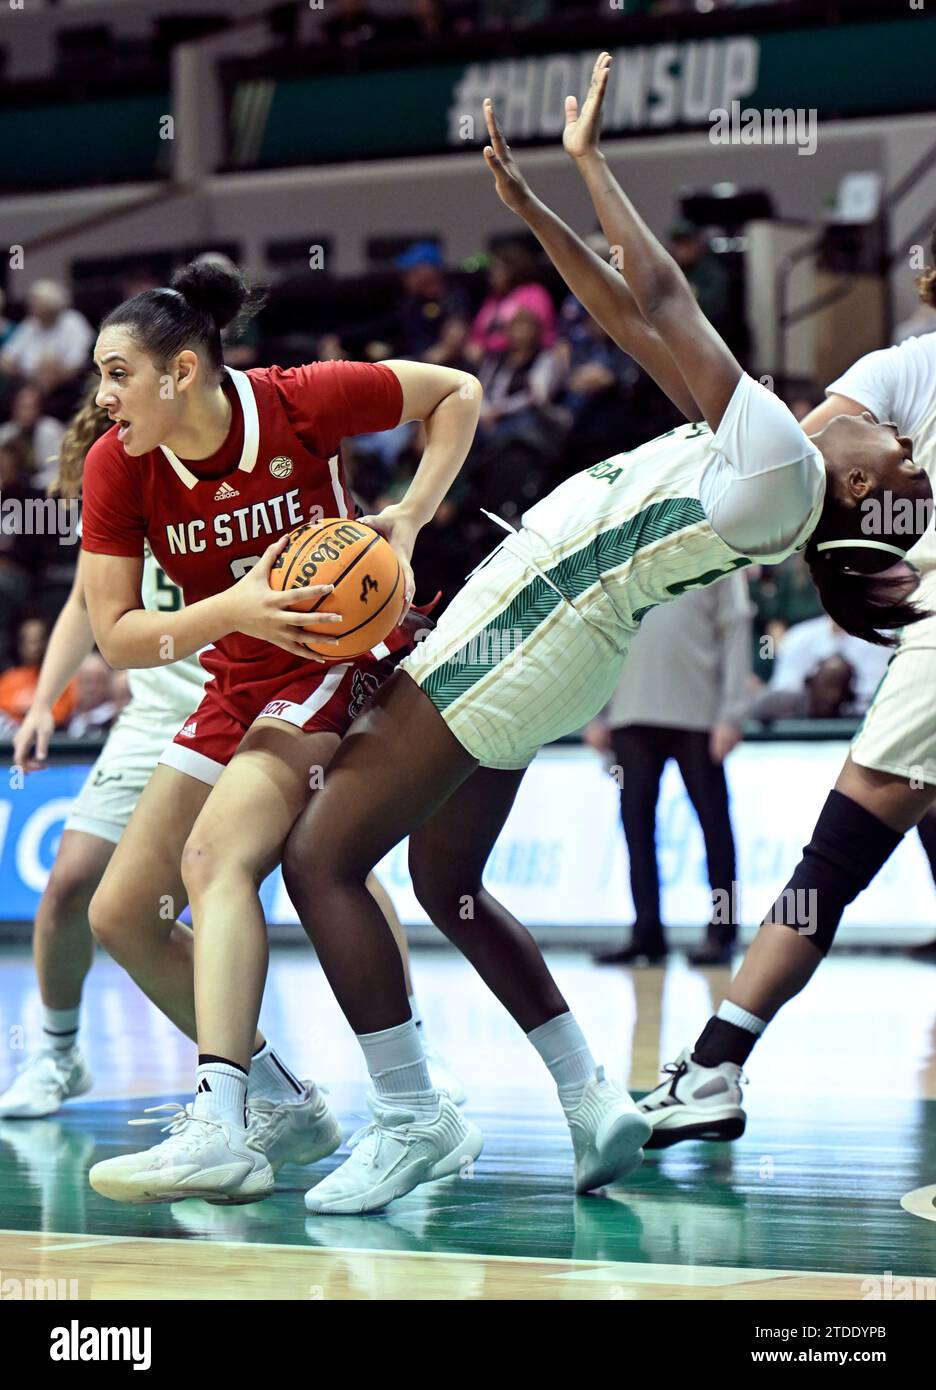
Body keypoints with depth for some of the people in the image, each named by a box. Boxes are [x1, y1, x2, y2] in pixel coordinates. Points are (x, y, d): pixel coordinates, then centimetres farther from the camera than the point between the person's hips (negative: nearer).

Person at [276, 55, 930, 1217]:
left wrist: (590, 156, -7)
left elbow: (659, 300, -16)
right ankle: (594, 1106, 19)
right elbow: (631, 322, 15)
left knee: (319, 857, -9)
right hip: (519, 653, 10)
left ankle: (409, 1122, -5)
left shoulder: (776, 468, -18)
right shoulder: (760, 467, 9)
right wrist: (528, 204, 13)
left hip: (513, 645, -10)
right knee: (447, 885, 22)